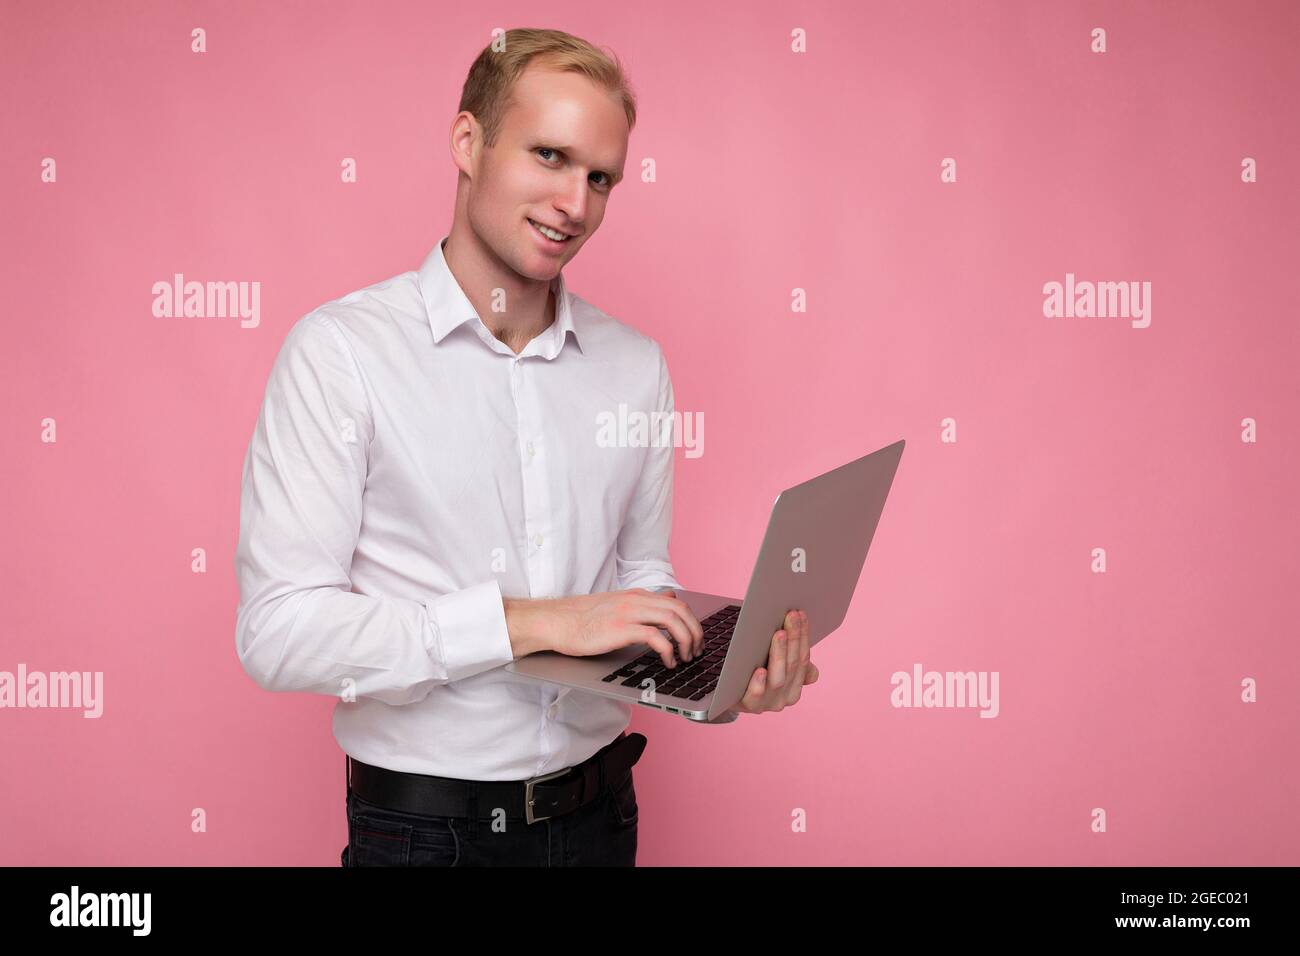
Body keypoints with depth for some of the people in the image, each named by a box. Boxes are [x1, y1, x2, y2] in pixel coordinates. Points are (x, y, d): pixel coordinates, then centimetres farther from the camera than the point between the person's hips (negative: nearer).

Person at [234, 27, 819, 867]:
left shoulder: (638, 365, 3)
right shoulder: (339, 349, -13)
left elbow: (640, 578, 10)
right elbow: (278, 629, -18)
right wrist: (533, 622, -24)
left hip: (597, 816, 5)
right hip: (421, 827, -4)